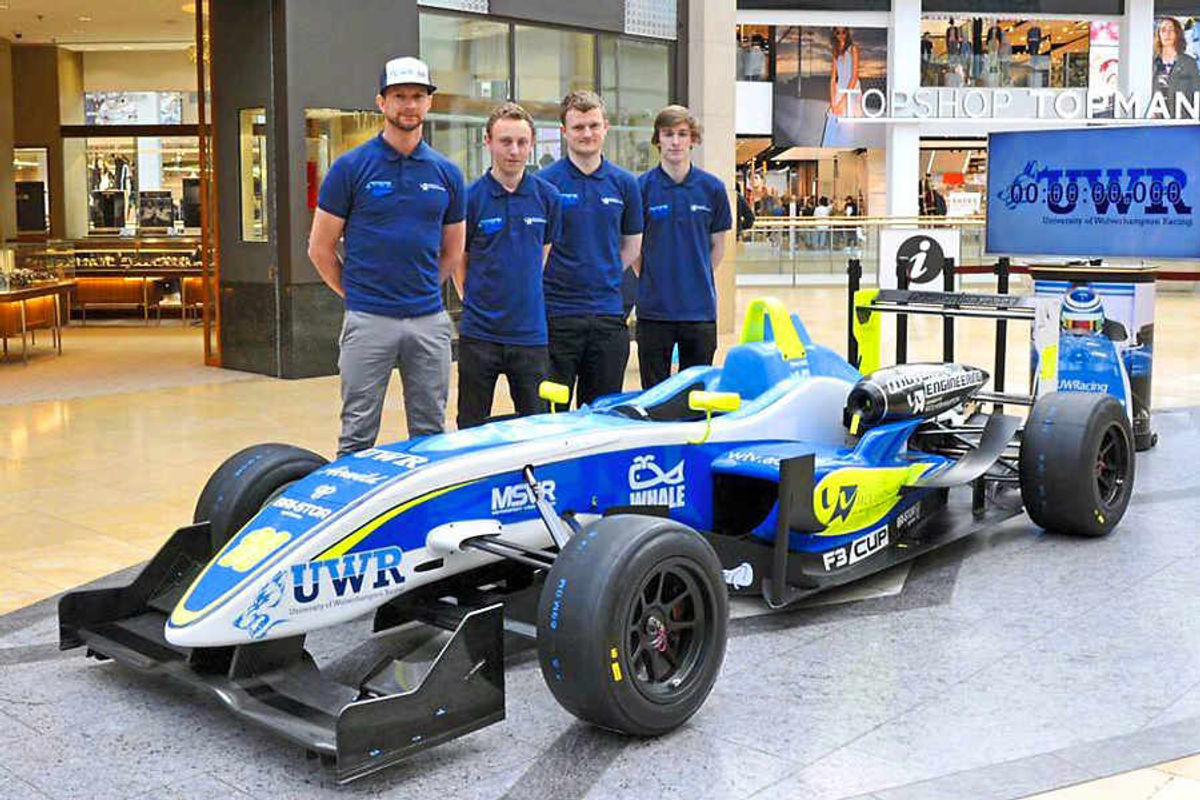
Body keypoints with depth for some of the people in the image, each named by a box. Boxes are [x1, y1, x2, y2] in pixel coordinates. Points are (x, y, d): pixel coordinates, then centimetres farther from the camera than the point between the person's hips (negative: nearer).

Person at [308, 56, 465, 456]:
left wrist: (422, 291, 12)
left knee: (431, 435, 11)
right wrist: (356, 294, 6)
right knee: (358, 436, 2)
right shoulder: (351, 167, -2)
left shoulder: (446, 174, 8)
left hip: (430, 321, 3)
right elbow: (320, 248, 2)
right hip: (369, 322, -3)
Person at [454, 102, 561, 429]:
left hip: (530, 333, 2)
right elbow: (458, 261, 6)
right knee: (472, 434, 7)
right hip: (479, 333, -2)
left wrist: (528, 300, 9)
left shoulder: (547, 196, 3)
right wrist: (474, 302, 1)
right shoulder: (471, 197, -4)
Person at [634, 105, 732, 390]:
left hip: (700, 310, 1)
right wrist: (652, 281, 4)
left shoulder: (712, 188, 2)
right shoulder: (642, 187, -2)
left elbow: (717, 245, 10)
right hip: (654, 310, -1)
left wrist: (698, 280, 6)